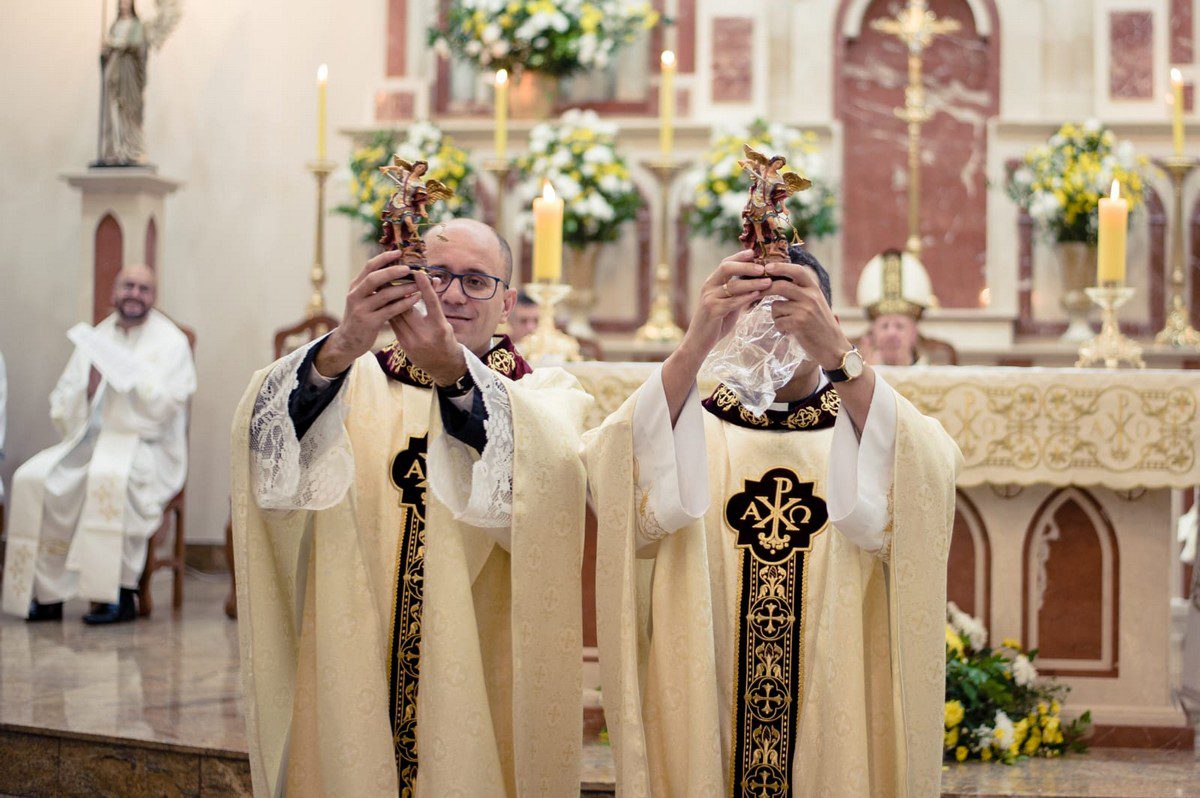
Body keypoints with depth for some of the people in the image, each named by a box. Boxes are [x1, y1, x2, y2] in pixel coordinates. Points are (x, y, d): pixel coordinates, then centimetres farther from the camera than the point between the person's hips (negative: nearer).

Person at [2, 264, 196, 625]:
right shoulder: (94, 339, 16)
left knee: (108, 476, -38)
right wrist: (88, 385, -8)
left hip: (145, 446, -5)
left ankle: (122, 594, -30)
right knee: (32, 479, -20)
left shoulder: (170, 342, 2)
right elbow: (61, 408, 12)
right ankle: (46, 593, -14)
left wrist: (126, 367, -17)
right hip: (90, 441, 5)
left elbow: (166, 405, -12)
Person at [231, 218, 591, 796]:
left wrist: (453, 367, -35)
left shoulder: (544, 395, 6)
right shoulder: (357, 382, 8)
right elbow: (266, 435, -15)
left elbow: (545, 475, -20)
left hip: (482, 697, -1)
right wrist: (340, 349, -34)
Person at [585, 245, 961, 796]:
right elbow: (620, 480, -19)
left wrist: (838, 353, -32)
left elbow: (921, 486, -20)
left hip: (836, 720, 0)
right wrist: (694, 346, -31)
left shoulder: (864, 421, 3)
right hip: (702, 722, 0)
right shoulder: (695, 424, 4)